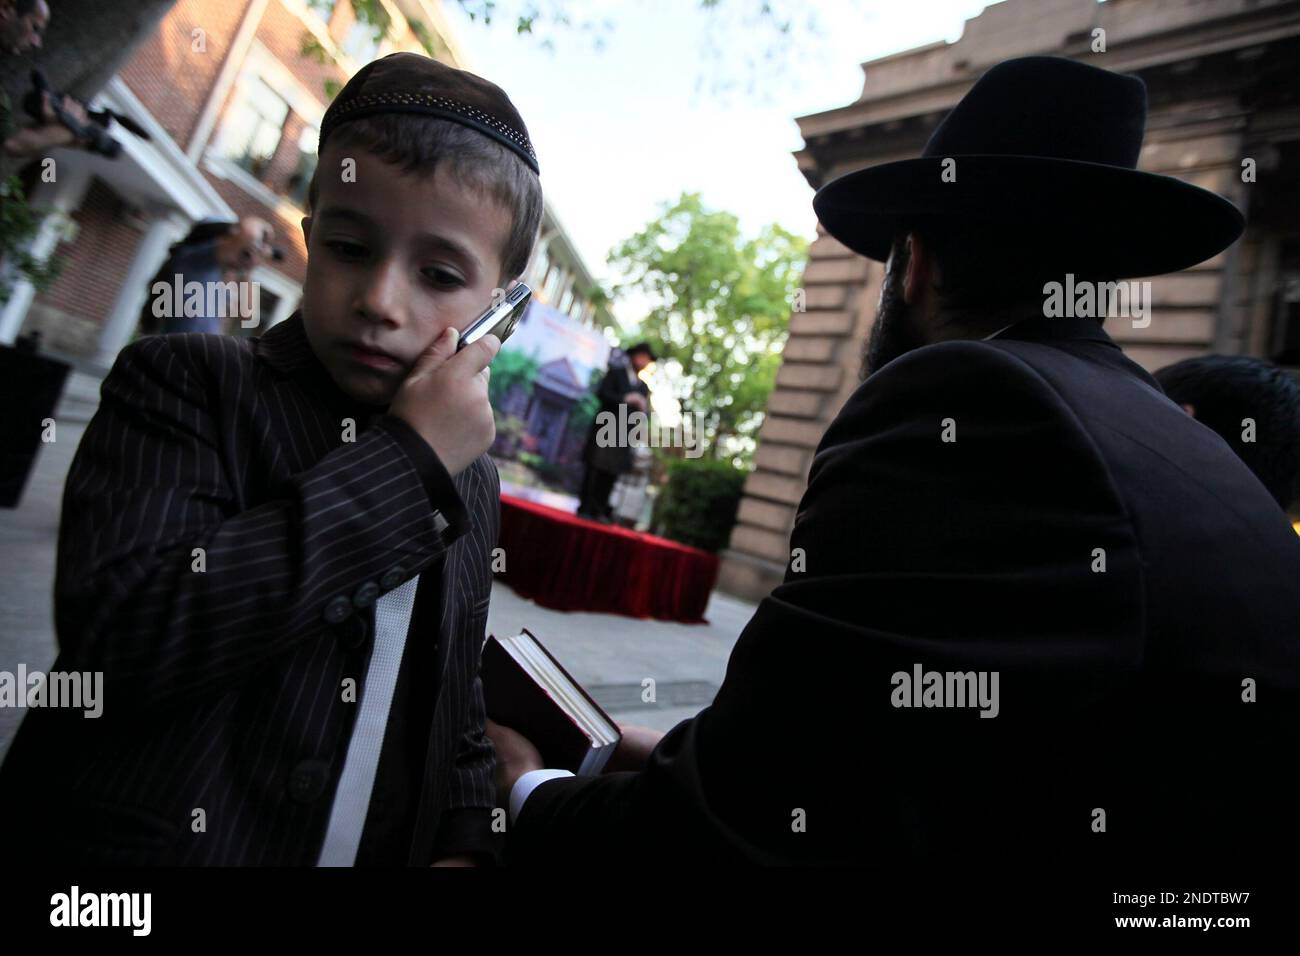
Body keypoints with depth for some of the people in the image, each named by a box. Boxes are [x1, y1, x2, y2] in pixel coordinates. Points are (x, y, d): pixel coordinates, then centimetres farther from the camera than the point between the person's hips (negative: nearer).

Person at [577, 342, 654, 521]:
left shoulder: (643, 387, 19)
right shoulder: (615, 372, 7)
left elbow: (645, 412, 14)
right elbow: (601, 393, -5)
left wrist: (643, 409, -10)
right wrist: (625, 399, -14)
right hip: (605, 428, -4)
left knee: (611, 473, -1)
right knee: (594, 469, -4)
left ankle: (599, 511, 0)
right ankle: (585, 509, -1)